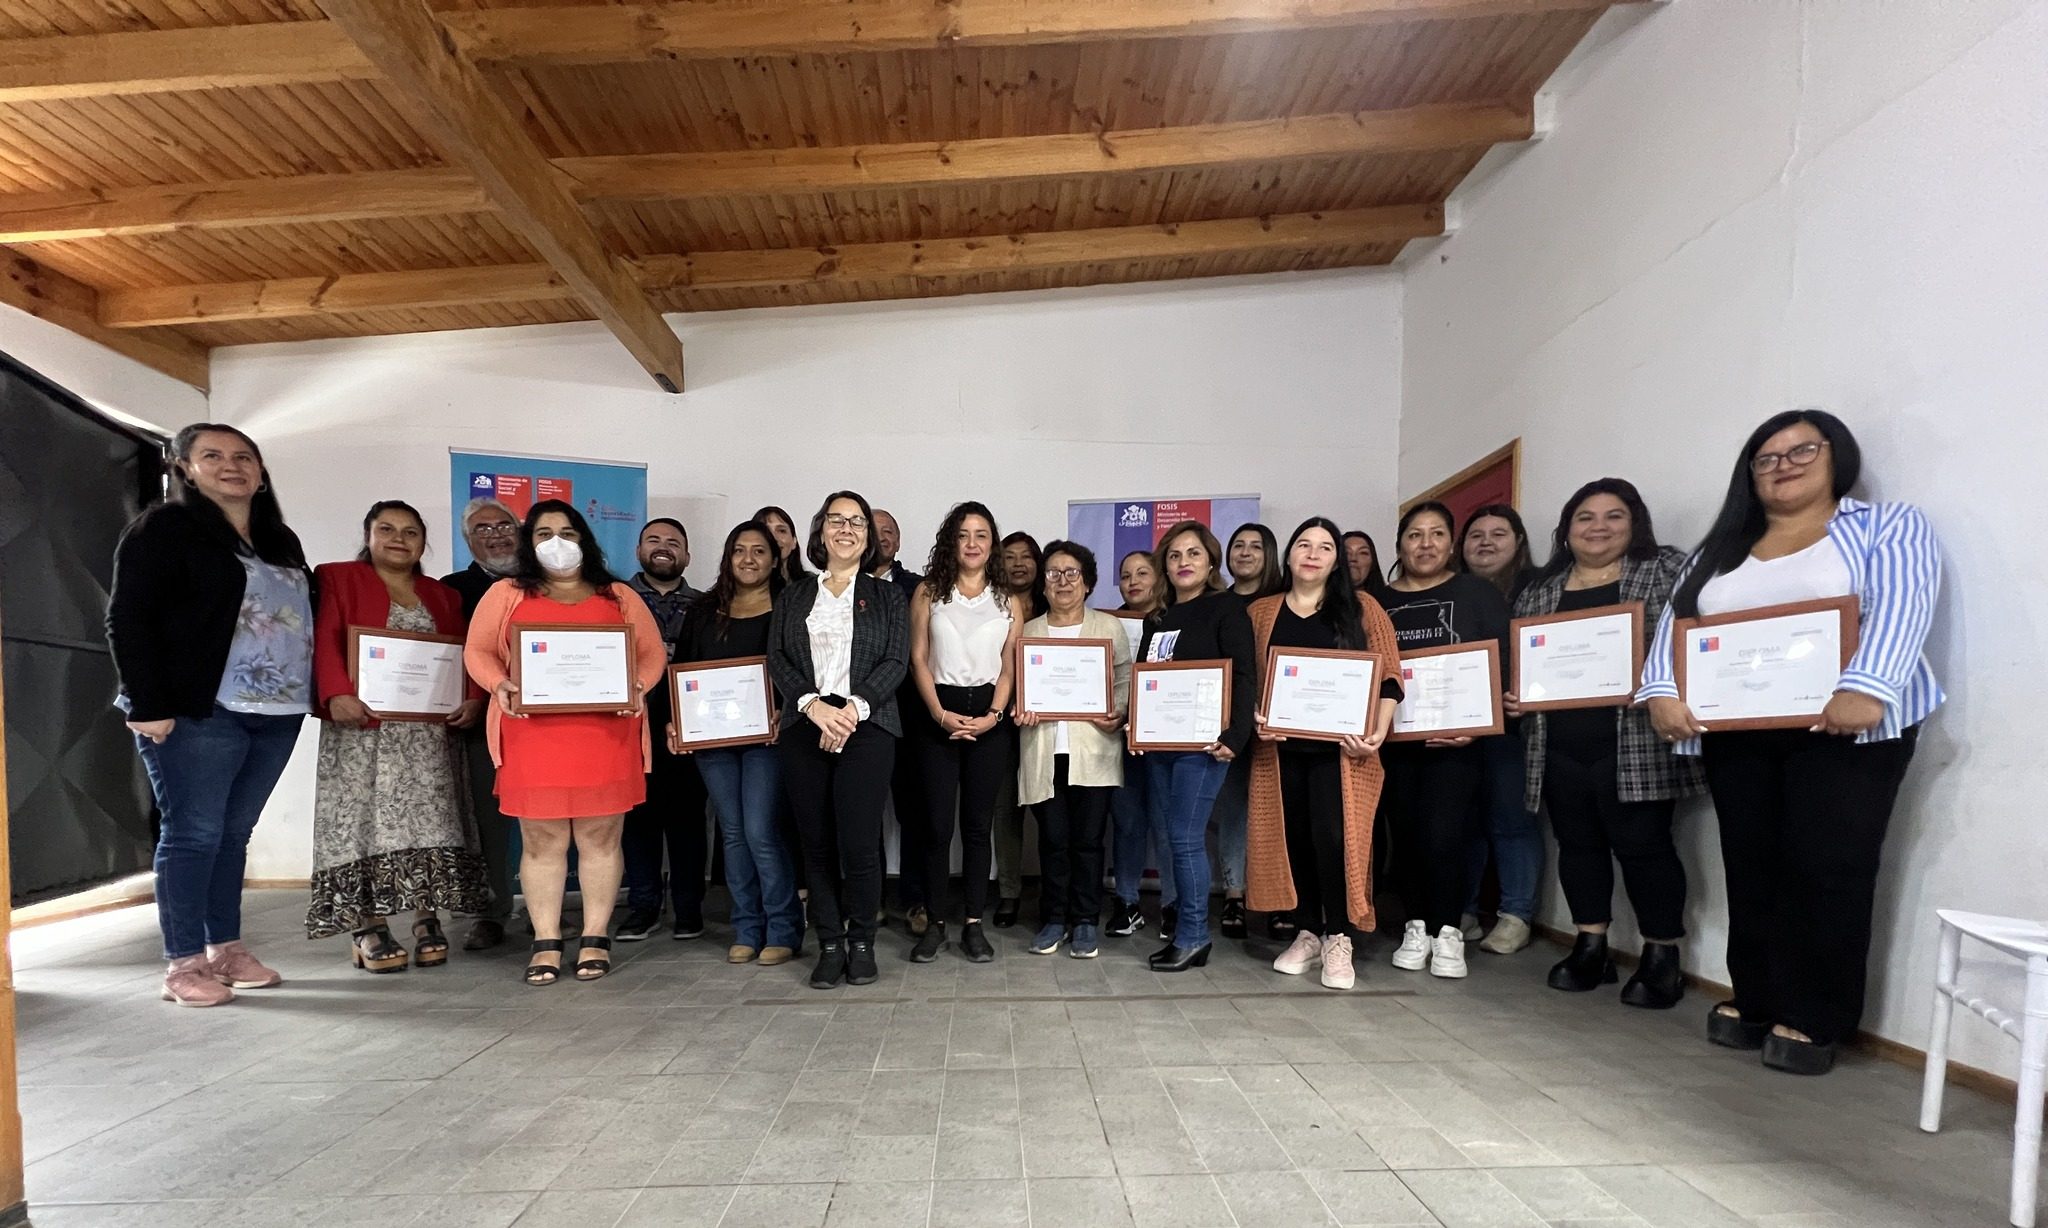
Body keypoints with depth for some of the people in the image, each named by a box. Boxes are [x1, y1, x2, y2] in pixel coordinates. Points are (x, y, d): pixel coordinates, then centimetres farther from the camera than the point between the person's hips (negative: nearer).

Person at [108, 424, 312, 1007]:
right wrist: (148, 705, -15)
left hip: (276, 714, 6)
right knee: (193, 833, -1)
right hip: (198, 712, -6)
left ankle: (226, 948, 20)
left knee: (234, 832, 12)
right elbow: (128, 621, -7)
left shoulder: (281, 542, 18)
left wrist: (311, 697, 12)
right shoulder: (163, 528, -1)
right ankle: (183, 963, 9)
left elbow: (303, 620, 19)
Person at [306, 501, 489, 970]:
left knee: (430, 820, 0)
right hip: (364, 725, -3)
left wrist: (474, 698, -7)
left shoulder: (444, 596, 19)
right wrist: (337, 693, -22)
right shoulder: (336, 579, 9)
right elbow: (325, 639, -6)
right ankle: (366, 930, -1)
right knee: (366, 818, -6)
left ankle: (427, 923, 5)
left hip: (431, 728, 3)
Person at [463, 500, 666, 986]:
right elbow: (477, 651, 8)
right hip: (533, 735, 0)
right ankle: (545, 943, 14)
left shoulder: (619, 596, 13)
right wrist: (499, 685, -11)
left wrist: (637, 687, -10)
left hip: (604, 734, 0)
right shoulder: (506, 593, 12)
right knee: (541, 842, 4)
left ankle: (596, 938, 14)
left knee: (600, 839, 4)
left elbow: (652, 654, 10)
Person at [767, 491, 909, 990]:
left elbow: (897, 661, 1)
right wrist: (813, 705, -11)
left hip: (867, 728, -2)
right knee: (817, 843, 4)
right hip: (804, 726, 2)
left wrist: (854, 708, -13)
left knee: (859, 842, -6)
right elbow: (777, 658, 6)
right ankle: (829, 944, 17)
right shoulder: (794, 594, 16)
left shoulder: (886, 594, 12)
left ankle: (862, 943, 12)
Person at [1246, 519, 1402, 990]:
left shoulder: (1361, 608, 5)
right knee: (1293, 837, 7)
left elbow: (1389, 675, 0)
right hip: (1281, 745, 3)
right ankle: (1307, 932, 22)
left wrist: (1378, 731, -12)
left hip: (1340, 745, -2)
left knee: (1334, 837, -8)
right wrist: (1254, 718, -9)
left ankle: (1338, 938, 10)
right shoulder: (1260, 611, 10)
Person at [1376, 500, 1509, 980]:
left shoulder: (1478, 594, 4)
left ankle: (1448, 932, 13)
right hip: (1394, 739, 3)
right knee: (1405, 834, 7)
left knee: (1443, 835, -7)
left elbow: (1499, 666, -2)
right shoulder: (1377, 602, 9)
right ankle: (1416, 927, 23)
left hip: (1455, 740, -2)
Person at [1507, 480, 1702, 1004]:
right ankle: (1591, 948, 22)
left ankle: (1662, 956, 17)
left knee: (1642, 845, 1)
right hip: (1559, 746, 4)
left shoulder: (1669, 569, 4)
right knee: (1577, 843, 10)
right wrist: (1509, 695, -1)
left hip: (1636, 744, -4)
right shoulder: (1538, 590, 14)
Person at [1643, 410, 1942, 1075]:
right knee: (1751, 868, 7)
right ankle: (1756, 1001, 17)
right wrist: (1663, 690, -10)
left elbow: (1900, 606, -11)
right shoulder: (1721, 547, 17)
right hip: (1736, 733, 4)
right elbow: (1675, 623, 8)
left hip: (1847, 727, -4)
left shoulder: (1888, 525, 6)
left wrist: (1865, 688, -27)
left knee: (1826, 870, -4)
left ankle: (1812, 1019, 7)